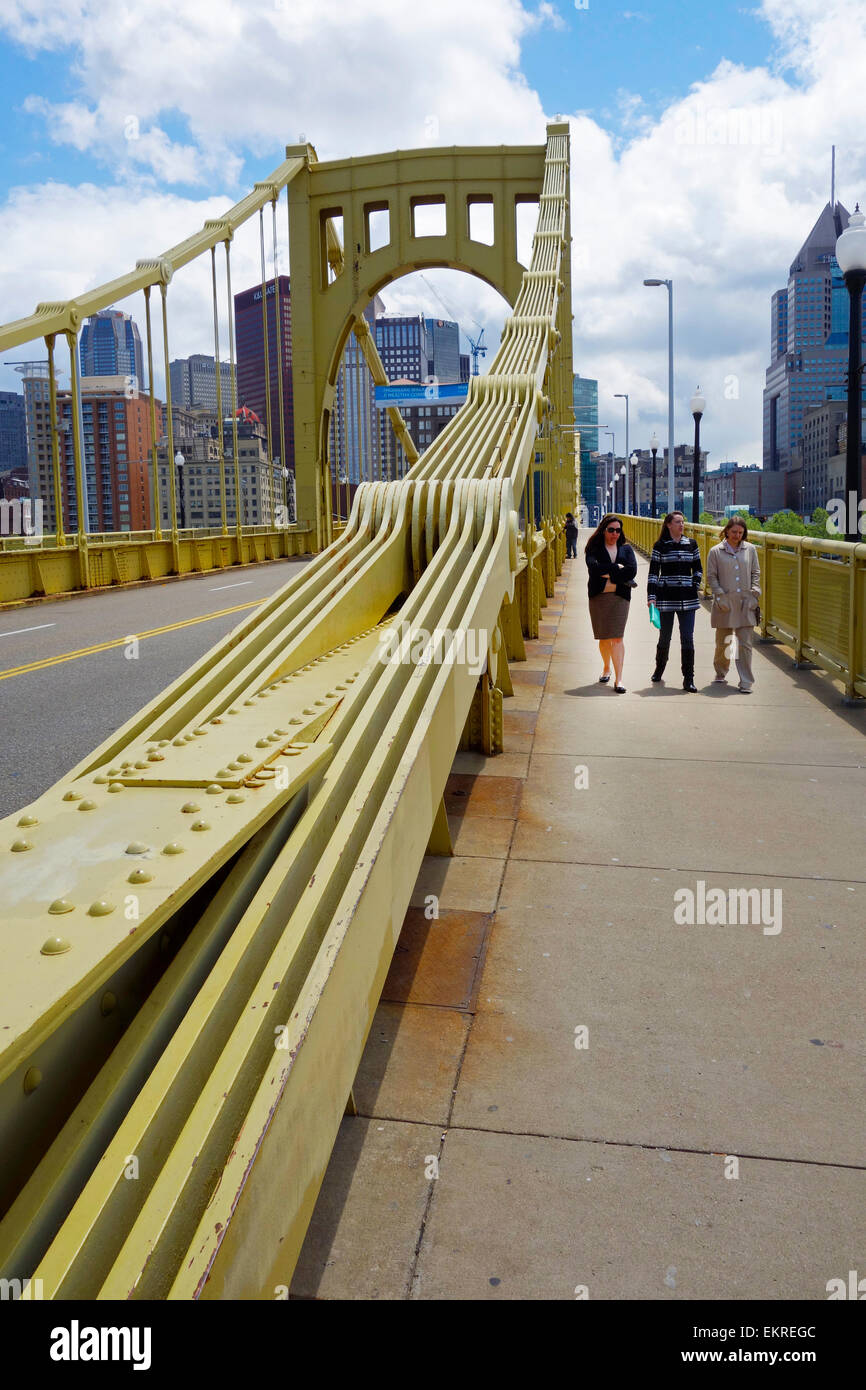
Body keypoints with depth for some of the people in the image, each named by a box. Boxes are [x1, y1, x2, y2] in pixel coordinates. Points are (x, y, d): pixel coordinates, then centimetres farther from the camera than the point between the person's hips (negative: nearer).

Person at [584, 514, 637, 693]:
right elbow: (594, 567, -15)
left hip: (619, 597, 0)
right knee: (604, 637, 8)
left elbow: (632, 570, -5)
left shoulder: (626, 549, 11)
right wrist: (617, 567, -10)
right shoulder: (594, 548, 5)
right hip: (598, 597, 0)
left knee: (617, 637, -9)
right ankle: (607, 669, 32)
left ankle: (618, 679, -11)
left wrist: (608, 573, -8)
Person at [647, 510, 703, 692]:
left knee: (687, 638, -4)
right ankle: (659, 669, 33)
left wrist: (695, 586, 6)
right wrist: (651, 596, -8)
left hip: (687, 599, 2)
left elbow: (698, 569, 19)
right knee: (665, 636, 7)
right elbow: (653, 572, 0)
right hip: (666, 597, -2)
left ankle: (688, 679, -2)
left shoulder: (691, 544, 9)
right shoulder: (660, 546, 1)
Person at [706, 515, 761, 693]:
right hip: (725, 603, -1)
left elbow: (756, 573, 13)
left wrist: (754, 593, 2)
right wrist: (720, 595, -8)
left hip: (745, 604, 1)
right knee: (722, 642, 9)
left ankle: (746, 682, -2)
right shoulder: (716, 551, 1)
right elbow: (711, 576, 2)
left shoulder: (750, 549, 9)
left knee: (745, 644, -4)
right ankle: (721, 673, 32)